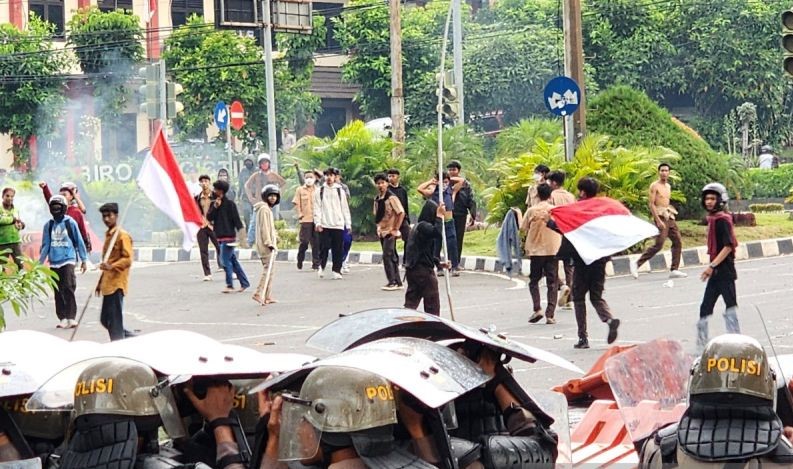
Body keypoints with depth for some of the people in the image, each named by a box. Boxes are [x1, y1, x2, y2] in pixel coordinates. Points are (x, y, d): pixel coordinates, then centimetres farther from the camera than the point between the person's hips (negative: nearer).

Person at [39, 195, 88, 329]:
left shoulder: (70, 223, -1)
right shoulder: (48, 225, 8)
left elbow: (79, 242, 4)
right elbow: (45, 245, 13)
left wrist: (83, 260, 5)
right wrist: (39, 263, 9)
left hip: (68, 260, -4)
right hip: (54, 262, 4)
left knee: (68, 288, -15)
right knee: (58, 292, 5)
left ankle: (71, 317, -13)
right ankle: (63, 318, 11)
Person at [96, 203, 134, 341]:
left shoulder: (122, 235, -8)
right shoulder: (108, 235, 19)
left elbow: (127, 259, -16)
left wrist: (111, 266, -31)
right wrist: (100, 283, 26)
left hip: (117, 284, -9)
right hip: (108, 285, 9)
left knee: (115, 320, -10)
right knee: (105, 319, 11)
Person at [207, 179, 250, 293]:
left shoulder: (229, 204, -9)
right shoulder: (213, 204, 10)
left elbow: (236, 219, -11)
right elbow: (209, 218, 1)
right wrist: (215, 207, -11)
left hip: (229, 236, -7)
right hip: (220, 236, 7)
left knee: (226, 260, -9)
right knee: (233, 260, 11)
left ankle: (230, 285, -3)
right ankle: (244, 283, 18)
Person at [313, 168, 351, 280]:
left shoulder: (340, 191, 11)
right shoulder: (319, 191, 7)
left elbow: (345, 208, 10)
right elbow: (317, 208, 3)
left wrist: (348, 224, 5)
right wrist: (317, 223, -8)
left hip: (338, 225, 1)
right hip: (324, 225, -1)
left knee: (338, 250, -1)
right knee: (324, 248, -5)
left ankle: (336, 271, 5)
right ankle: (321, 267, 16)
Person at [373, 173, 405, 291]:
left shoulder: (391, 198, -13)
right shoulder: (377, 199, 9)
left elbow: (401, 213, -15)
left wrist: (395, 229, -14)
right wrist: (379, 227, 9)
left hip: (390, 232, -7)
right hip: (381, 232, 7)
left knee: (387, 256, -14)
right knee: (392, 257, 10)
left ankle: (392, 282, -9)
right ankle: (398, 282, 15)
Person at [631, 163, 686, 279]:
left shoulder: (668, 186, 17)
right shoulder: (654, 186, -7)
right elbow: (651, 204, -14)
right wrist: (658, 221, -20)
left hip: (670, 217, 8)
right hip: (660, 217, -8)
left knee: (677, 242, 3)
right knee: (659, 244, -15)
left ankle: (674, 270, 7)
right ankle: (637, 263, -9)